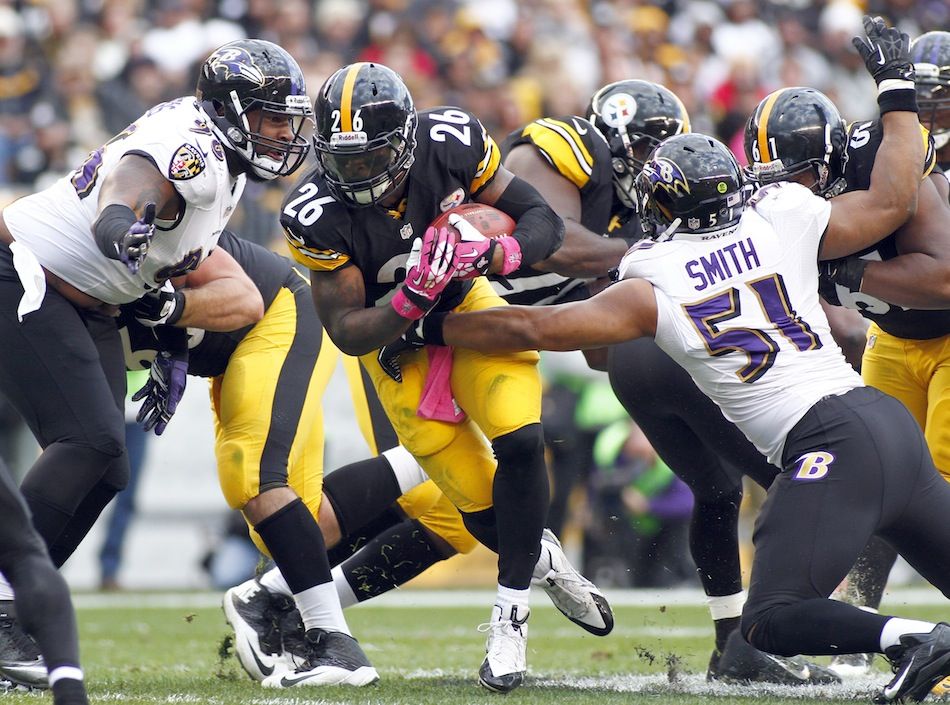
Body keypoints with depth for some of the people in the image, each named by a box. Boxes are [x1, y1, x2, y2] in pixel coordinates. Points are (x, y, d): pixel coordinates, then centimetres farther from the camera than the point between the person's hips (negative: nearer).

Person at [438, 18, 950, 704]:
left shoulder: (652, 286, 2)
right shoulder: (784, 221, 10)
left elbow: (536, 327, 5)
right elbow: (894, 199, 20)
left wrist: (432, 327, 19)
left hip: (830, 441, -6)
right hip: (889, 416, 6)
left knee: (772, 620, -4)